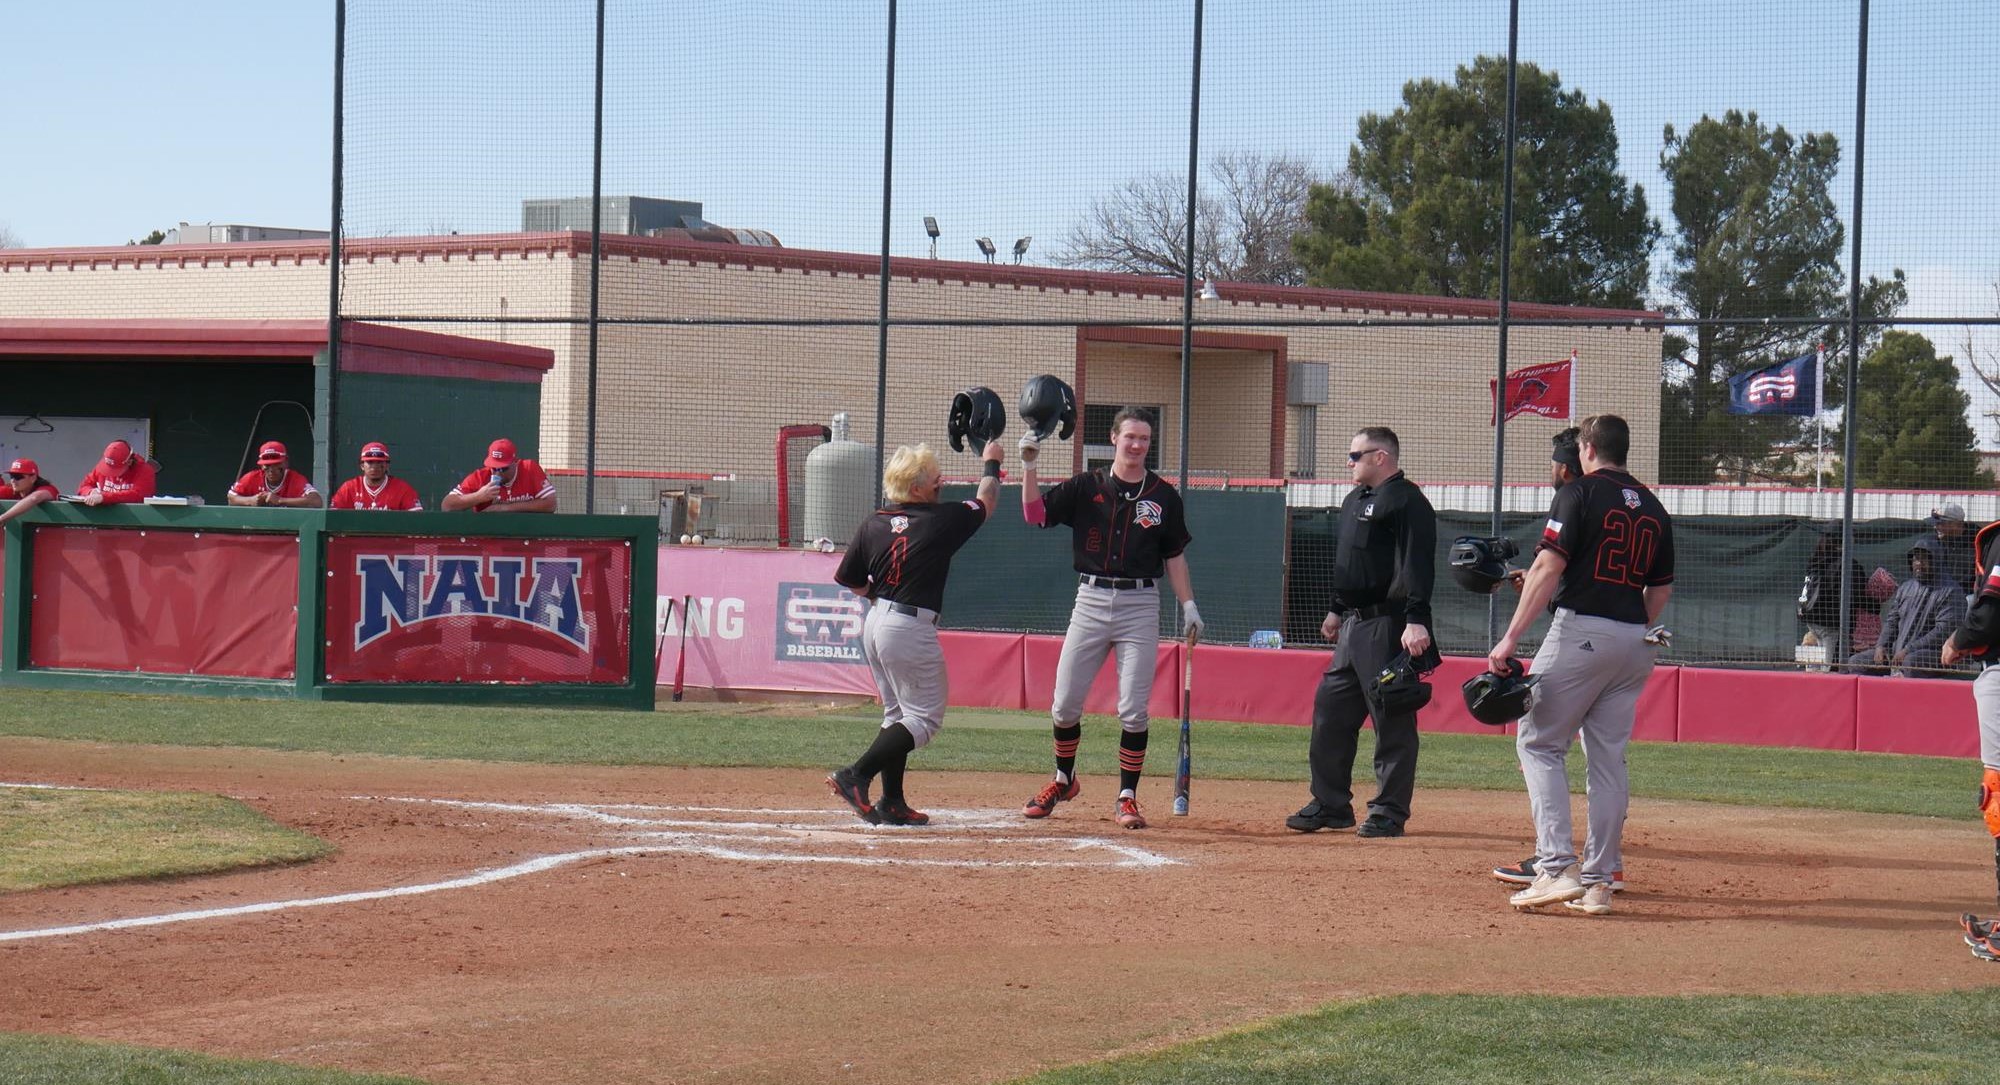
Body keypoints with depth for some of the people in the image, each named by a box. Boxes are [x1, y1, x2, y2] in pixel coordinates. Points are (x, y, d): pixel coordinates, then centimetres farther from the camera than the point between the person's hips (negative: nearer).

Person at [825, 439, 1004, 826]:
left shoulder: (872, 525, 3)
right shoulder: (942, 519, -9)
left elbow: (848, 580, 9)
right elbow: (985, 503, 11)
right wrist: (991, 465, 29)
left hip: (875, 622, 7)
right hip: (912, 630, -7)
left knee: (898, 712, 18)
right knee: (925, 717, -1)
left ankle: (892, 803, 17)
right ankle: (856, 776, -14)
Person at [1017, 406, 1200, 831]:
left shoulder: (1163, 496, 5)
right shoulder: (1086, 487, 3)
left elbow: (1174, 555, 9)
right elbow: (1035, 513, -6)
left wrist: (1188, 605, 2)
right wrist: (1029, 466, -18)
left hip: (1140, 604, -1)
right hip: (1091, 601, 1)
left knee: (1133, 710, -5)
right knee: (1064, 704, 3)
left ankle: (1127, 797, 5)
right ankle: (1063, 780, 25)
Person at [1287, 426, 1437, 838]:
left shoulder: (1407, 501, -12)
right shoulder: (1354, 501, 19)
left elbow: (1417, 565, -21)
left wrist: (1416, 619, -29)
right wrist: (1336, 610, 30)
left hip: (1387, 626, -10)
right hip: (1353, 625, 10)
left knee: (1391, 719, -5)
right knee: (1330, 711, 11)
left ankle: (1390, 812, -1)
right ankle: (1331, 805, 19)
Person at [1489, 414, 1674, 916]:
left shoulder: (1580, 494, -5)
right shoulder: (1653, 508, 14)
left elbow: (1548, 568, -13)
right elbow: (1662, 589, 18)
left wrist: (1510, 638, -15)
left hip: (1581, 630, -6)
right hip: (1635, 641, 6)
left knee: (1539, 743, 0)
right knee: (1609, 757, 10)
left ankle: (1558, 868, -13)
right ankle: (1599, 881, 9)